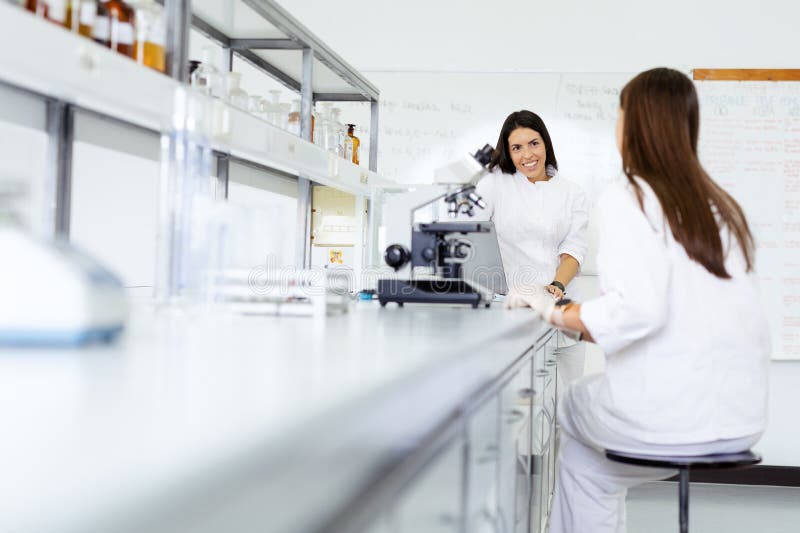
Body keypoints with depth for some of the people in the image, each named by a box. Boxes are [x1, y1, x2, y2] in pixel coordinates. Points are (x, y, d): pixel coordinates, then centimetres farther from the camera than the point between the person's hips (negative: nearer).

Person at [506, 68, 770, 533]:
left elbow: (637, 310, -22)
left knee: (575, 408, 27)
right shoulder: (723, 206, 9)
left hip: (667, 414, -5)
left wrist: (556, 312, -6)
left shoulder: (626, 200, -9)